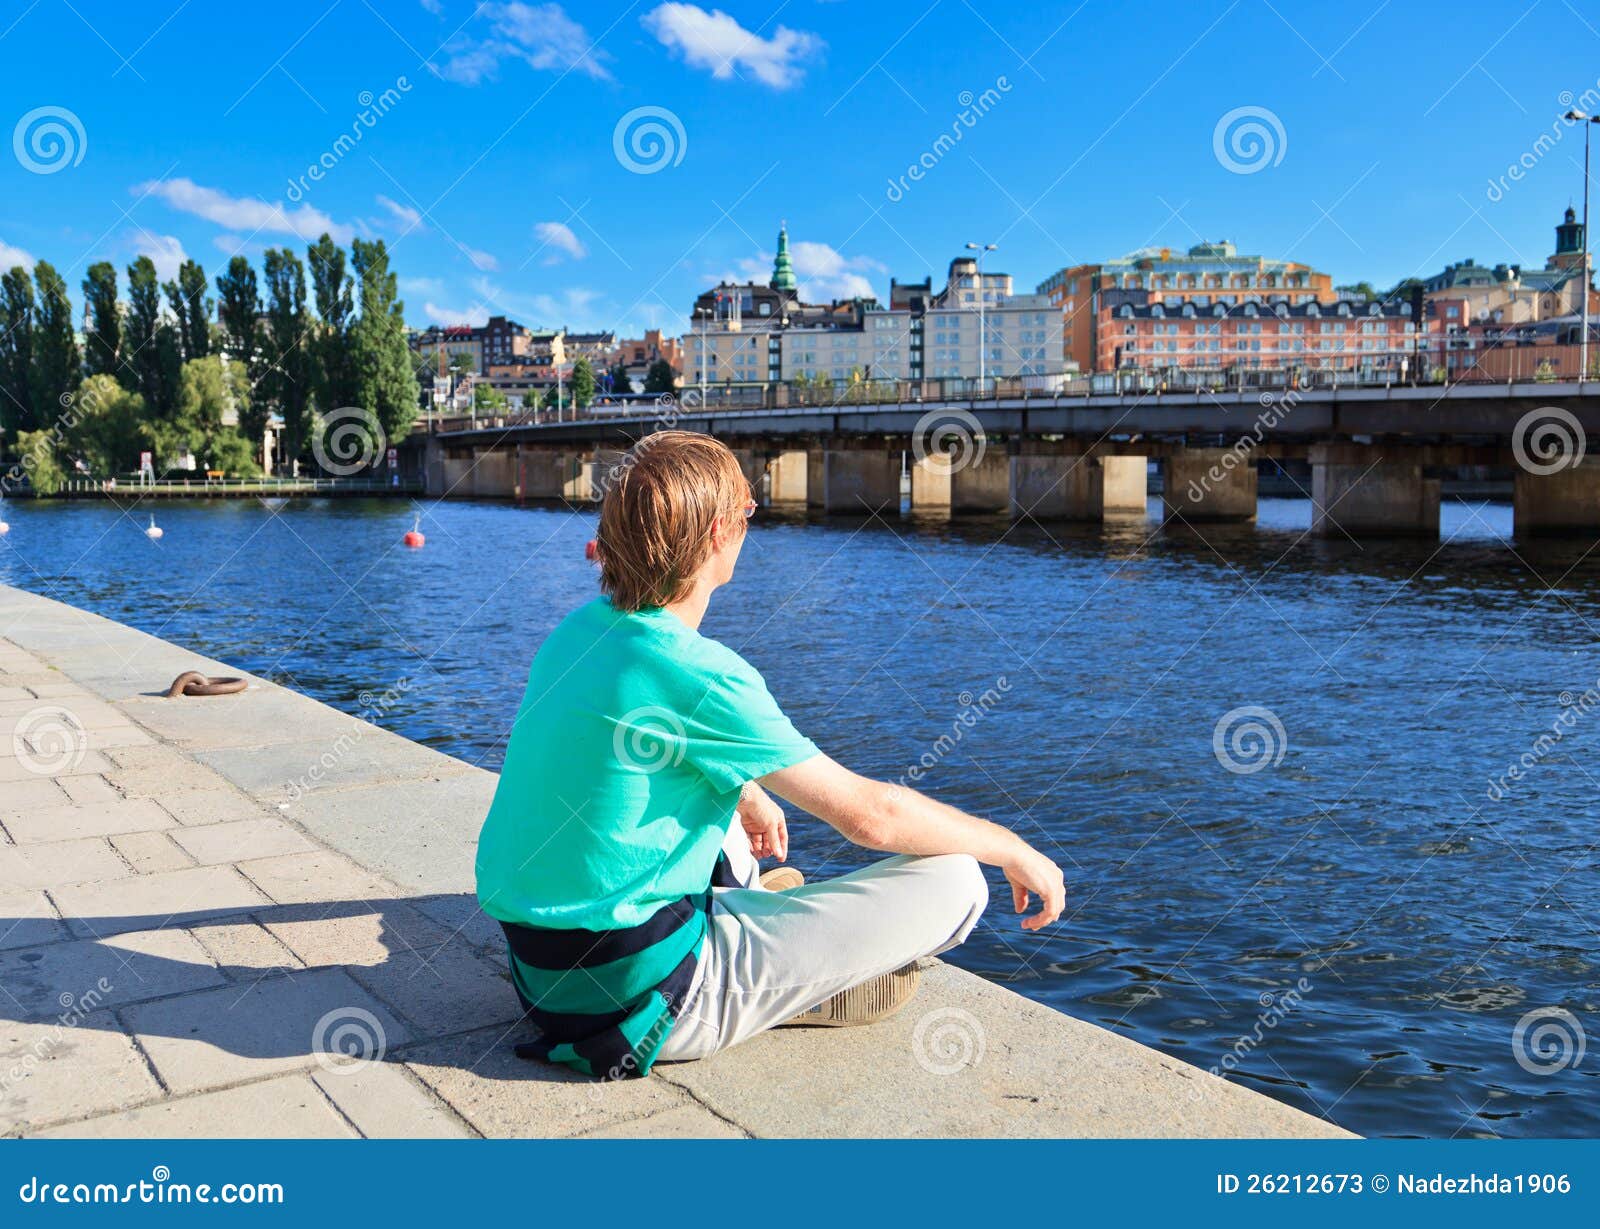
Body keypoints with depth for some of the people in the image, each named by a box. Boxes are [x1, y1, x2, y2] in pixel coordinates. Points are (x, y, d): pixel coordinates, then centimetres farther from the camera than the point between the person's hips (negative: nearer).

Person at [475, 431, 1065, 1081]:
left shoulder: (579, 629, 2)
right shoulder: (697, 674, -23)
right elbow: (868, 813, -18)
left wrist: (747, 793, 34)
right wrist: (1017, 850, -3)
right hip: (639, 1000, -9)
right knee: (954, 880, -9)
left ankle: (746, 894, 38)